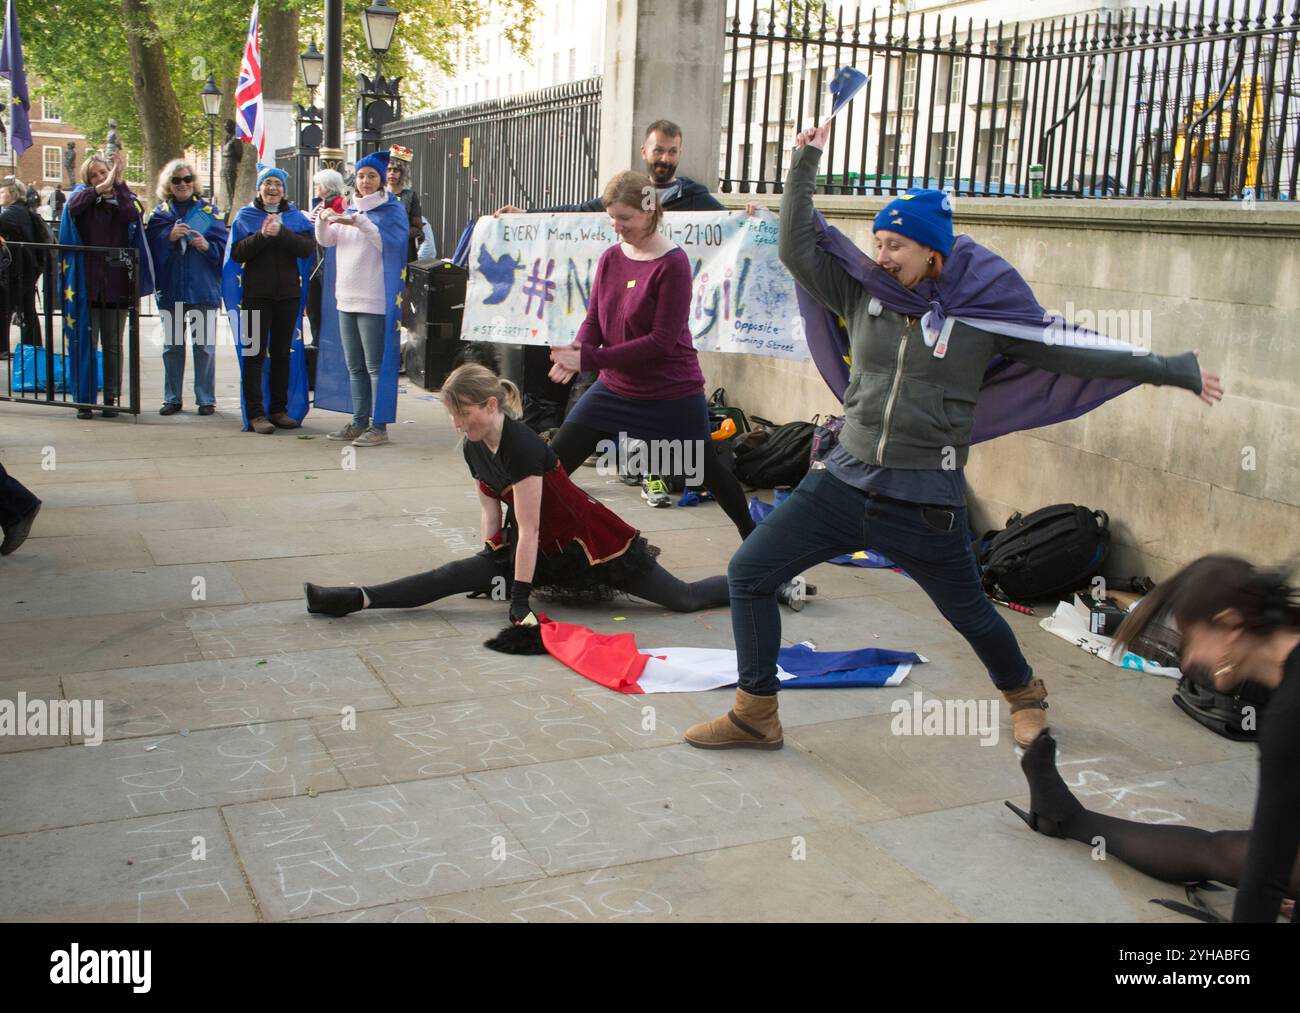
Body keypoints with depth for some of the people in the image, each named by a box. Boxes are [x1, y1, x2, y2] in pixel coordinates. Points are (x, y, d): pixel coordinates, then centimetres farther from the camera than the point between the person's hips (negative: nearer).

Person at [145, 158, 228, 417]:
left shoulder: (208, 211, 6)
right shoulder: (159, 213, 10)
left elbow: (224, 246, 1)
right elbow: (151, 248, 1)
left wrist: (207, 245, -18)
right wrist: (169, 237, -14)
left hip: (203, 289, -2)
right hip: (170, 288, 2)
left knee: (204, 346, 0)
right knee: (172, 346, 7)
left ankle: (206, 399, 8)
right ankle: (172, 398, 15)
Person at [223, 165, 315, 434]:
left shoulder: (296, 217, 9)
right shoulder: (245, 215, 6)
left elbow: (307, 248, -7)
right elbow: (237, 253, -6)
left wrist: (281, 233, -19)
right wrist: (262, 235, -18)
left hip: (288, 293, 2)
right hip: (256, 293, -2)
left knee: (283, 353, 9)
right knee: (254, 353, -5)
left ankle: (279, 409, 17)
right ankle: (255, 413, -3)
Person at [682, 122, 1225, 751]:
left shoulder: (983, 311, -7)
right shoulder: (863, 292, 1)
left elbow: (1074, 350, -2)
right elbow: (797, 250, -5)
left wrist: (1174, 369, 1)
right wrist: (805, 163, -9)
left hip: (925, 501, -3)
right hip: (845, 481, 3)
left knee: (970, 614, 15)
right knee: (749, 573, -5)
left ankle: (1025, 694, 48)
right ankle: (756, 716, 9)